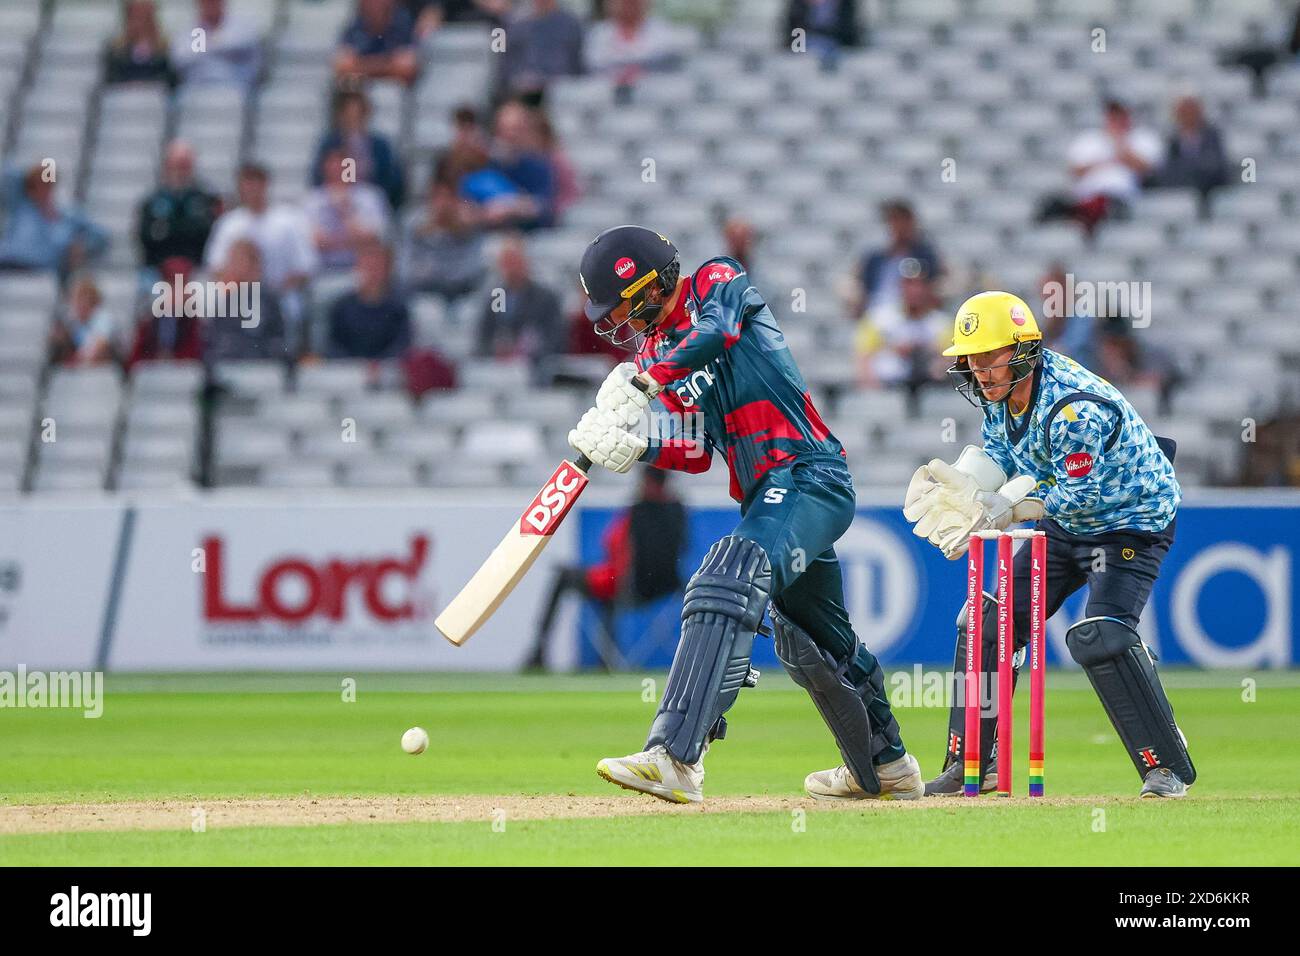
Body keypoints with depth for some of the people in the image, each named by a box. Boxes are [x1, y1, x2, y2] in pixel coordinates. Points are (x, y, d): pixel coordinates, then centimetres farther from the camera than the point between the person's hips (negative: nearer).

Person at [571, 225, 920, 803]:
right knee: (813, 644, 24)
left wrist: (640, 383, -30)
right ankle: (887, 767, 45)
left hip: (809, 478, -10)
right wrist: (632, 447, -5)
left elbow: (717, 331, -27)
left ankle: (675, 759, -42)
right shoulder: (656, 347, 17)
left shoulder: (718, 282, -3)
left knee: (725, 588, -29)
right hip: (769, 495, 10)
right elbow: (696, 452, 12)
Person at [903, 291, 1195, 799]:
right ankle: (970, 763, 14)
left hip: (1132, 522, -9)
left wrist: (1006, 510, -33)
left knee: (1100, 639, -26)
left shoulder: (1075, 408, -34)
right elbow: (999, 451, 4)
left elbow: (1079, 495, -31)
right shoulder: (1000, 391, -8)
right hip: (1066, 524, 9)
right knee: (986, 623, 5)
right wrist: (957, 484, -15)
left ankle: (1167, 766, -16)